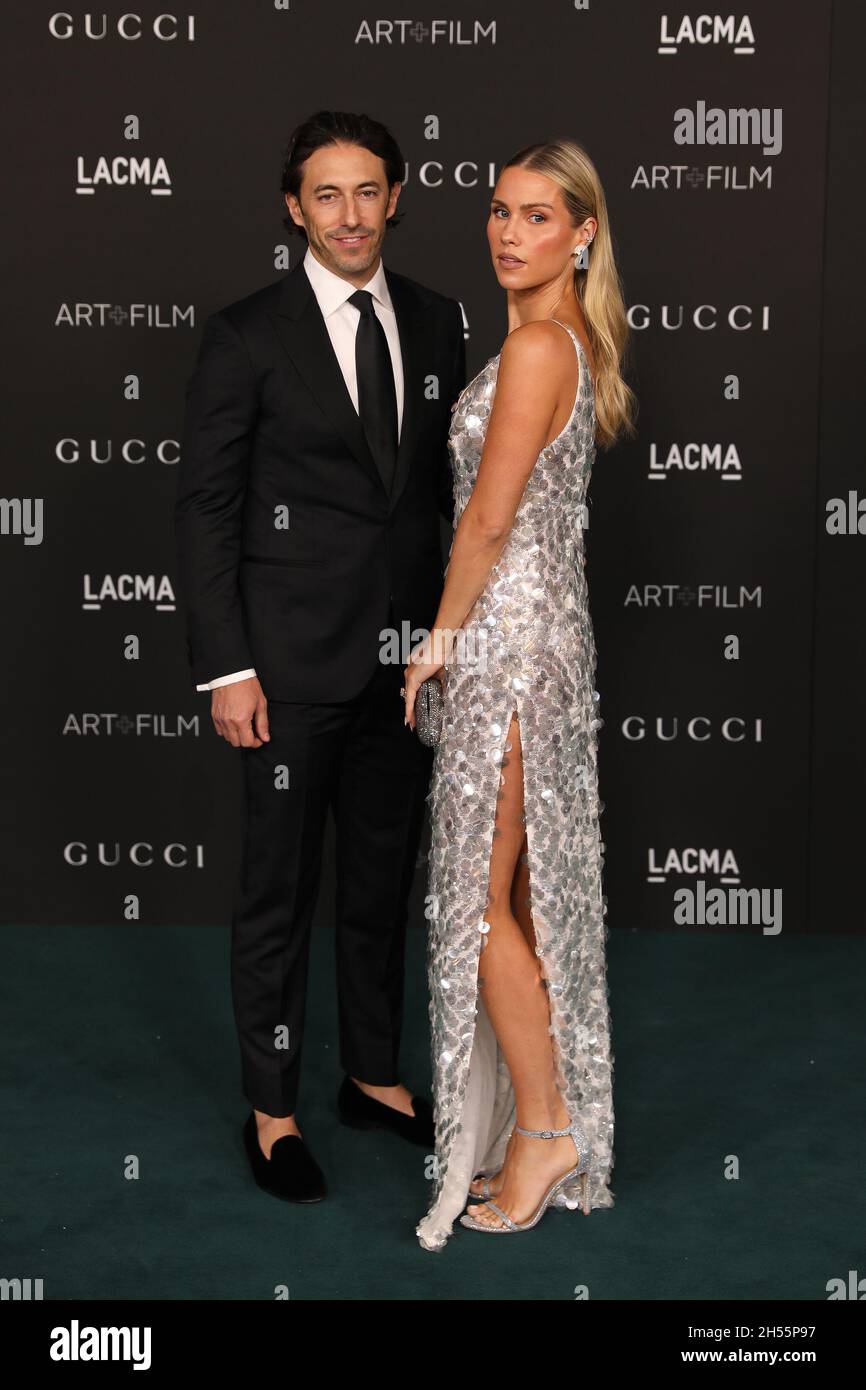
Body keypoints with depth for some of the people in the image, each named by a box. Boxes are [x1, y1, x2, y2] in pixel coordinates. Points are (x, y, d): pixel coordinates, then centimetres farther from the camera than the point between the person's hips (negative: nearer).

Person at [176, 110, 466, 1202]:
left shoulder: (436, 324, 6)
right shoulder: (246, 337, -7)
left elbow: (450, 478, 12)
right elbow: (204, 509, -7)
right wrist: (226, 670, -12)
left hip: (405, 654, 5)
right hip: (293, 664, -4)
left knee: (384, 877, 16)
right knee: (278, 890, 6)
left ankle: (374, 1076, 34)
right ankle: (272, 1109, 23)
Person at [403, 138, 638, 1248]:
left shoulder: (536, 345, -17)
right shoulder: (574, 338, 13)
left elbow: (489, 517, -18)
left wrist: (440, 637, -6)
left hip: (507, 634, -10)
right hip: (544, 627, 10)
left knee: (483, 899, -1)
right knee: (531, 888, 15)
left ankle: (544, 1130, 9)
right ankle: (552, 1113, 26)